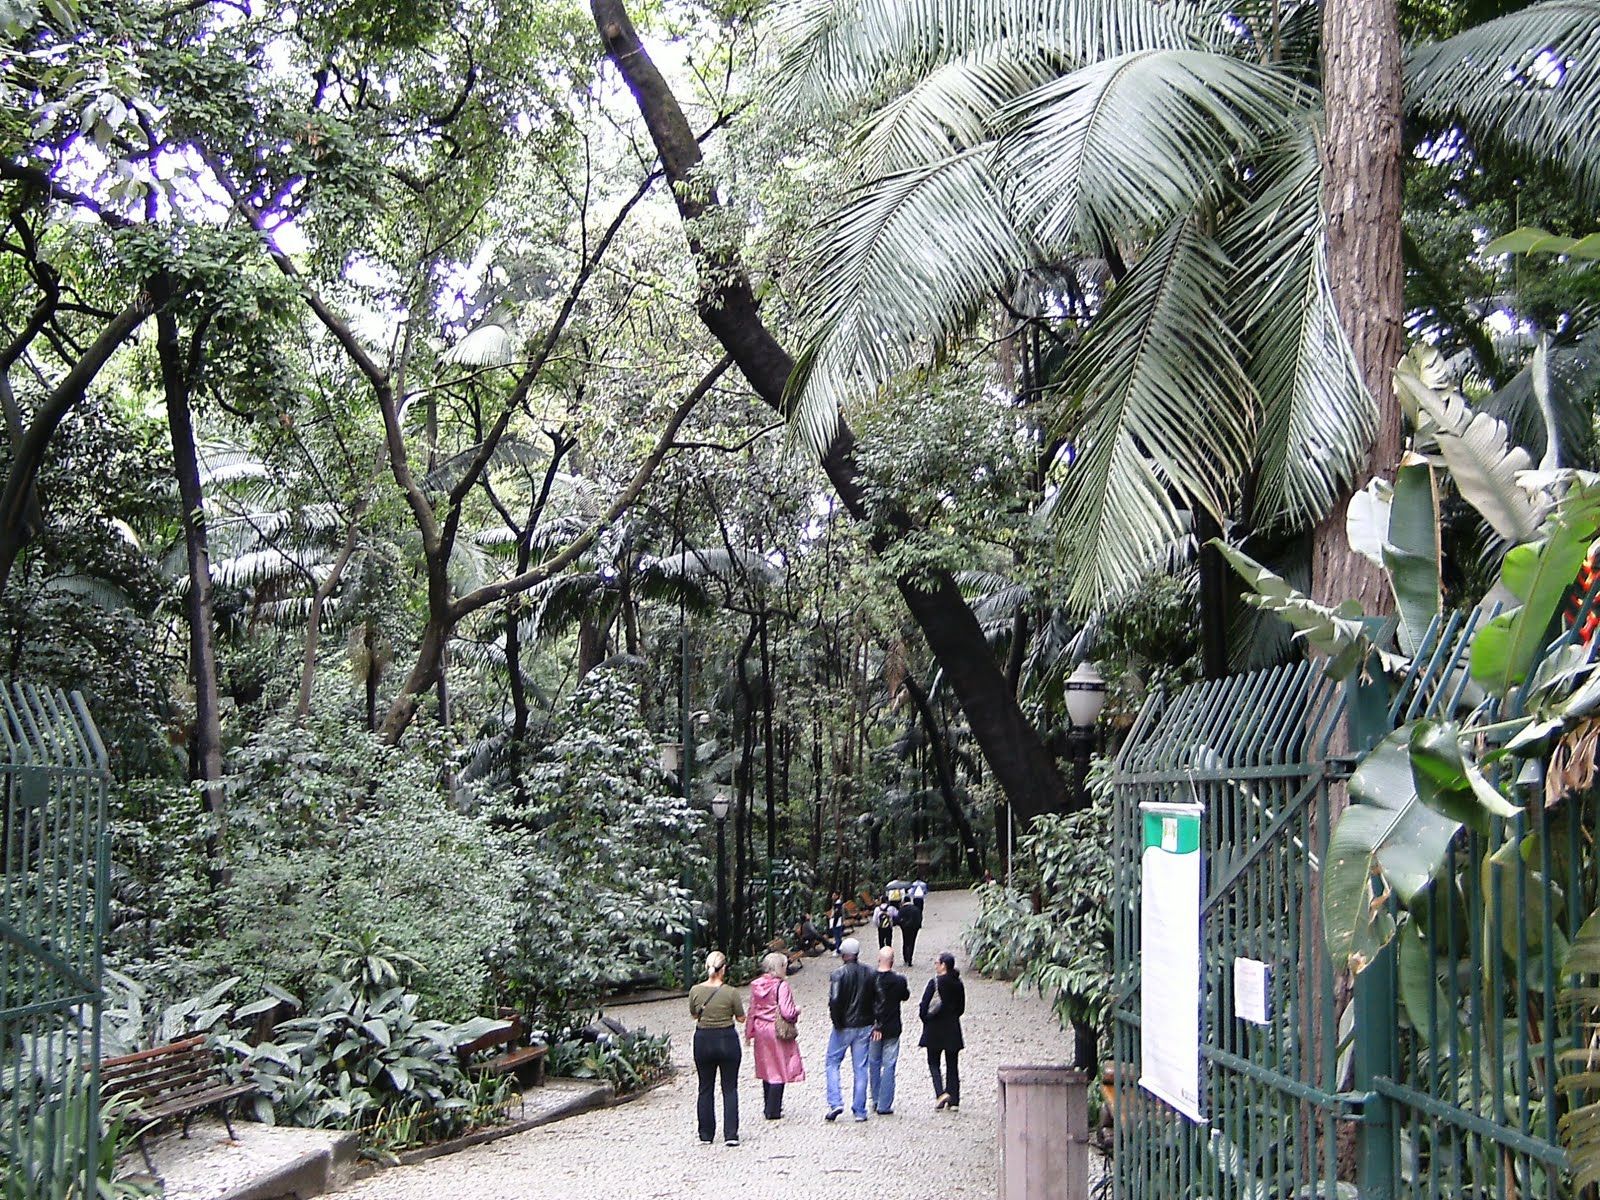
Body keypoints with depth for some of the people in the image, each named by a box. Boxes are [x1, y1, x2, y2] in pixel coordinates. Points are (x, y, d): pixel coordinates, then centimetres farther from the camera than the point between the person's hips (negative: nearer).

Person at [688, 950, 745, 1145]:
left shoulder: (695, 991, -7)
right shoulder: (731, 992, -14)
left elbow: (694, 1015, 7)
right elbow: (741, 1018, -4)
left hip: (703, 1040, 2)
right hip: (727, 1039, -2)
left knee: (705, 1089, 13)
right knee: (730, 1088, 7)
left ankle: (706, 1135, 17)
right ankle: (731, 1134, 1)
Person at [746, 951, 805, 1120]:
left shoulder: (756, 984, 1)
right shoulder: (781, 985, -18)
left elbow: (752, 1010, 8)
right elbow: (787, 1012, -22)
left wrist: (749, 1033, 17)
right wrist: (797, 1010, 1)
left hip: (760, 1029, 7)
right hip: (777, 1030, -6)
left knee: (767, 1068, 18)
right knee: (779, 1070, 3)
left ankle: (768, 1107, 27)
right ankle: (773, 1110, 4)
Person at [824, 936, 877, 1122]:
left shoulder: (838, 975, -13)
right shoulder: (871, 973, 1)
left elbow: (834, 1001, -19)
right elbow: (879, 999, 3)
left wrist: (837, 1023, -6)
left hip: (844, 1027, -4)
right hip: (865, 1026, 4)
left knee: (832, 1063, 11)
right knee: (860, 1068, 9)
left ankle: (835, 1102, -3)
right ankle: (860, 1111, 10)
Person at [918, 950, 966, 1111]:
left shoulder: (935, 982, -14)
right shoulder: (958, 983, 2)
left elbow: (924, 1005, -15)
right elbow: (962, 1007, 9)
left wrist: (925, 1018, 2)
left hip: (935, 1027, -4)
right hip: (953, 1029, 4)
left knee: (933, 1062, 7)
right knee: (952, 1064, 10)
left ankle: (941, 1092, -12)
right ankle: (954, 1099, 10)